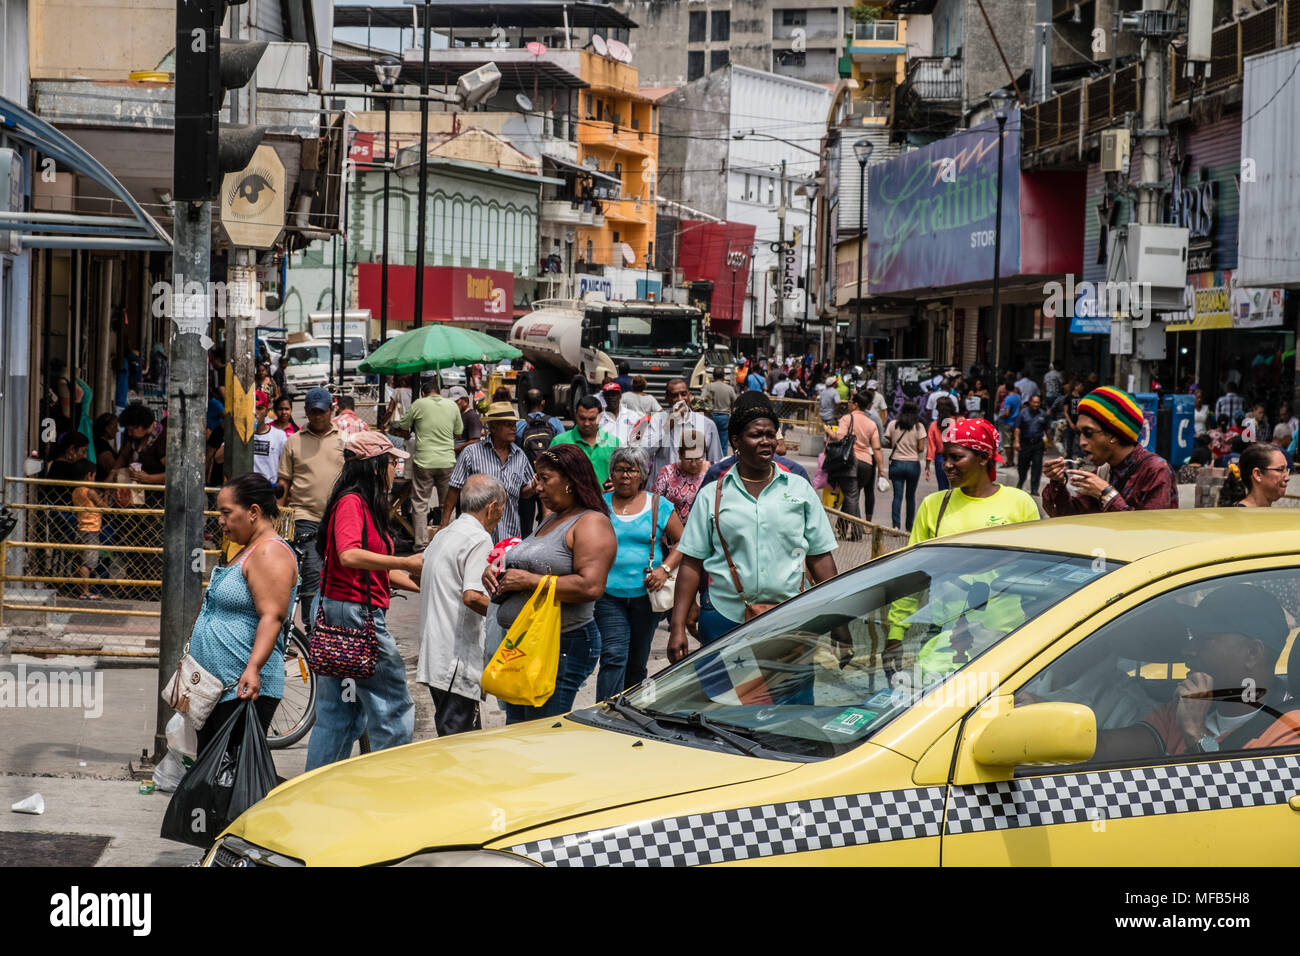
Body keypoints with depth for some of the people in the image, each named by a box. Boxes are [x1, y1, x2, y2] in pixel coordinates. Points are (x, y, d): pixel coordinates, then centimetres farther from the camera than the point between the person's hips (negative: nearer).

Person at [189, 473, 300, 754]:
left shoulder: (271, 553, -13)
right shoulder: (248, 551, 20)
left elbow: (272, 617, -24)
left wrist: (253, 668, -35)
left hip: (243, 690, -11)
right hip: (214, 688, 11)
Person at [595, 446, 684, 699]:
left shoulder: (659, 507, 7)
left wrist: (665, 569, -7)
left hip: (645, 594, 2)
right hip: (608, 593, -2)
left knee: (637, 662, 10)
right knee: (613, 657, -14)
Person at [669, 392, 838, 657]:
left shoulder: (800, 489, 10)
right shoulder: (713, 496, 7)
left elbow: (821, 558, 11)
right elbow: (692, 563, 5)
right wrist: (678, 627, -2)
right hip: (724, 620, 0)